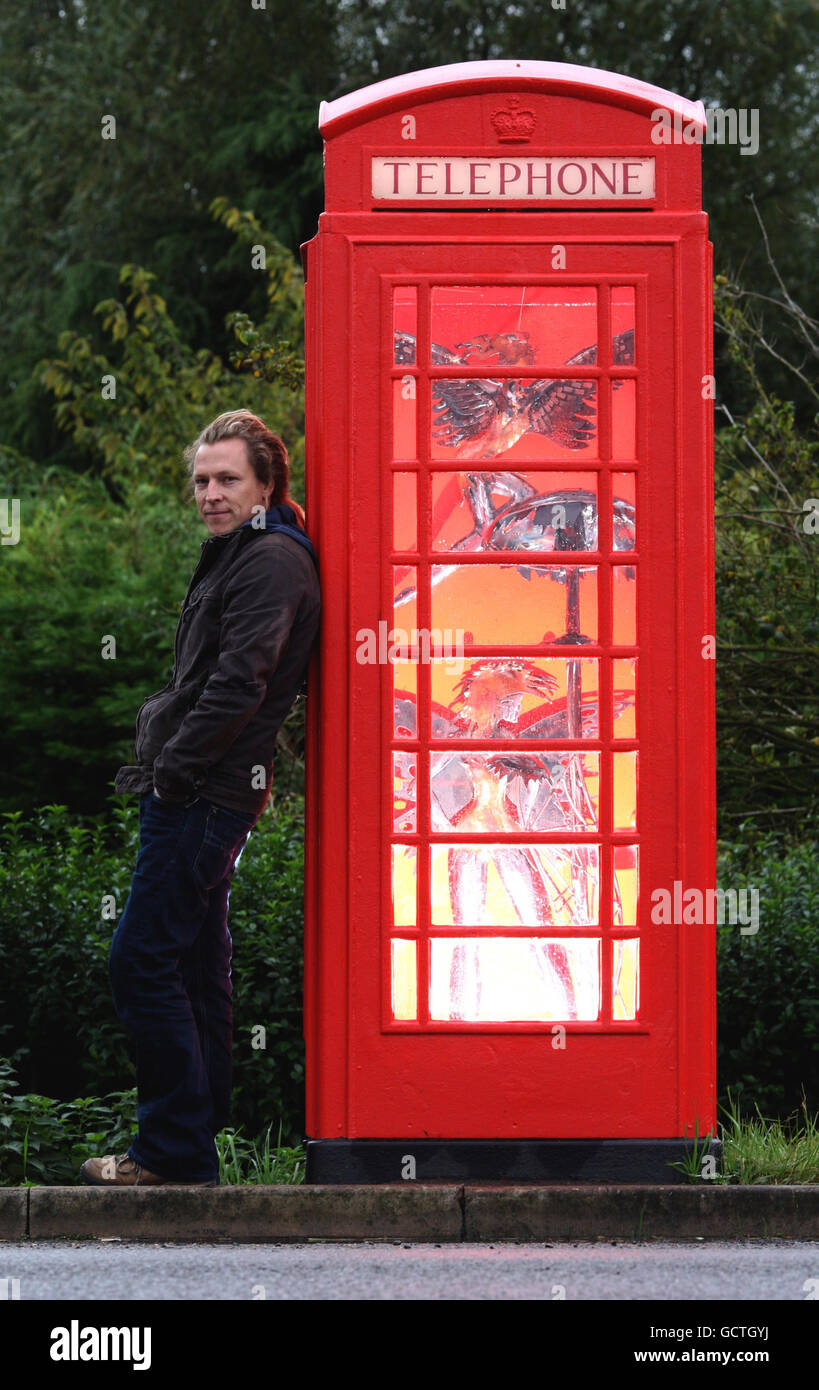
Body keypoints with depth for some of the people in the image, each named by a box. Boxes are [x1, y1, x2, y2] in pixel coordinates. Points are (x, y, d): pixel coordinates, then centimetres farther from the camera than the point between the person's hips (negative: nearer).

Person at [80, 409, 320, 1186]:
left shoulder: (272, 562, -12)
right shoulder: (236, 557, 20)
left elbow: (240, 684, -22)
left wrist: (174, 768, -16)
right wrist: (162, 767, 14)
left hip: (204, 799, -11)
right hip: (196, 795, 11)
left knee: (142, 962, -12)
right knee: (194, 968, 12)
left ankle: (176, 1151, -10)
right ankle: (195, 1145, 16)